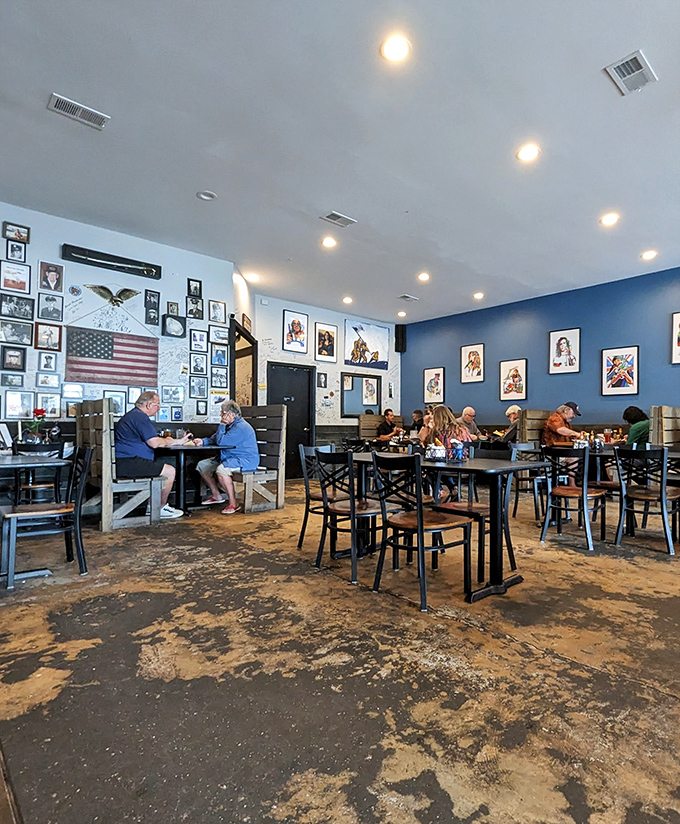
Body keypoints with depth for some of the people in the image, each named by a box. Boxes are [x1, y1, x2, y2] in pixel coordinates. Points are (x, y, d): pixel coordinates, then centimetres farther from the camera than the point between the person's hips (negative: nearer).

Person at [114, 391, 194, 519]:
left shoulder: (134, 415, 22)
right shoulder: (140, 417, -14)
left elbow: (153, 440, 23)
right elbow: (155, 443, -20)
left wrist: (180, 441, 19)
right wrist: (168, 441, 2)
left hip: (123, 463, 12)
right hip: (128, 464, -12)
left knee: (162, 464, 24)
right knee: (170, 471, -10)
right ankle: (160, 508, 5)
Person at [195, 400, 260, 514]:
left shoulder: (241, 427, -21)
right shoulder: (230, 425, 15)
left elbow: (221, 442, -24)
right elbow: (215, 439, 19)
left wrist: (221, 425, -10)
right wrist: (203, 442, -1)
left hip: (245, 461, -11)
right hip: (229, 458, 11)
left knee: (221, 469, -37)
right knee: (202, 465, 10)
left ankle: (233, 504, -25)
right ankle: (216, 495, 19)